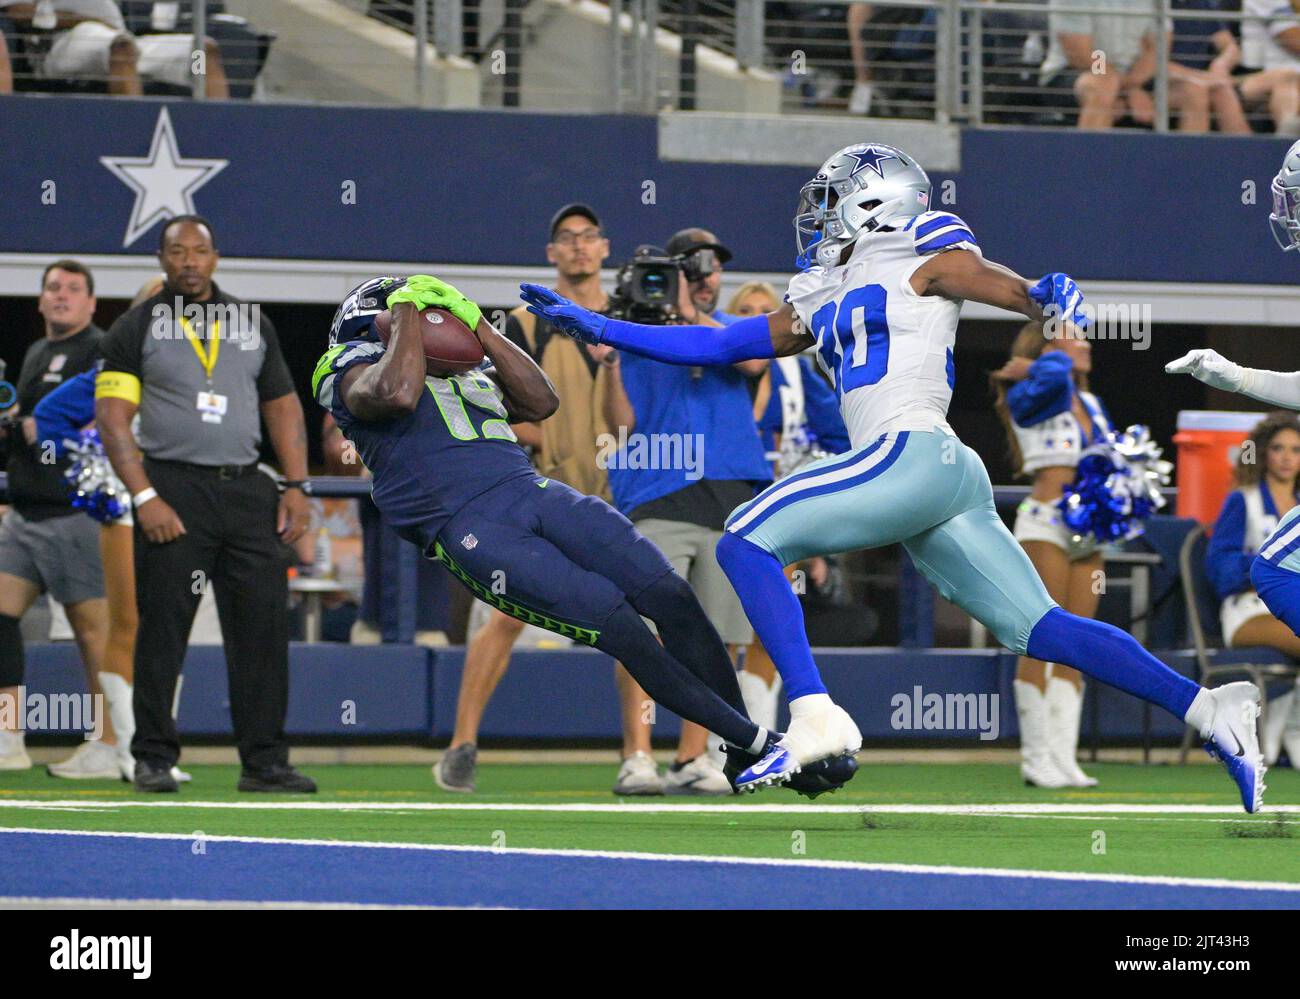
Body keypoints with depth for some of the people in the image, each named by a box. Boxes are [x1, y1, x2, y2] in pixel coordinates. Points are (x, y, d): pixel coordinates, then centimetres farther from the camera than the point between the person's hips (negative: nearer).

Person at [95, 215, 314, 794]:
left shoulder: (252, 324, 16)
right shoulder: (137, 328, 3)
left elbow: (283, 407, 19)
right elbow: (113, 418, -4)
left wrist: (296, 486, 7)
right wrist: (144, 497, -14)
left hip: (247, 488, 4)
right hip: (174, 490, -3)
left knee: (264, 624, -2)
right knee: (162, 630, -3)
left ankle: (264, 762, 2)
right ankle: (153, 760, 4)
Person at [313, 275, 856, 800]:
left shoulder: (463, 370, 27)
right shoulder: (351, 370, 4)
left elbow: (540, 403, 18)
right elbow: (397, 394, -19)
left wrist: (476, 325, 14)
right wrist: (407, 309, -3)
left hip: (535, 493, 8)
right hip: (472, 533, -8)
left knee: (672, 599, -5)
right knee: (621, 629, -17)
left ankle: (744, 759, 4)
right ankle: (758, 743, -9)